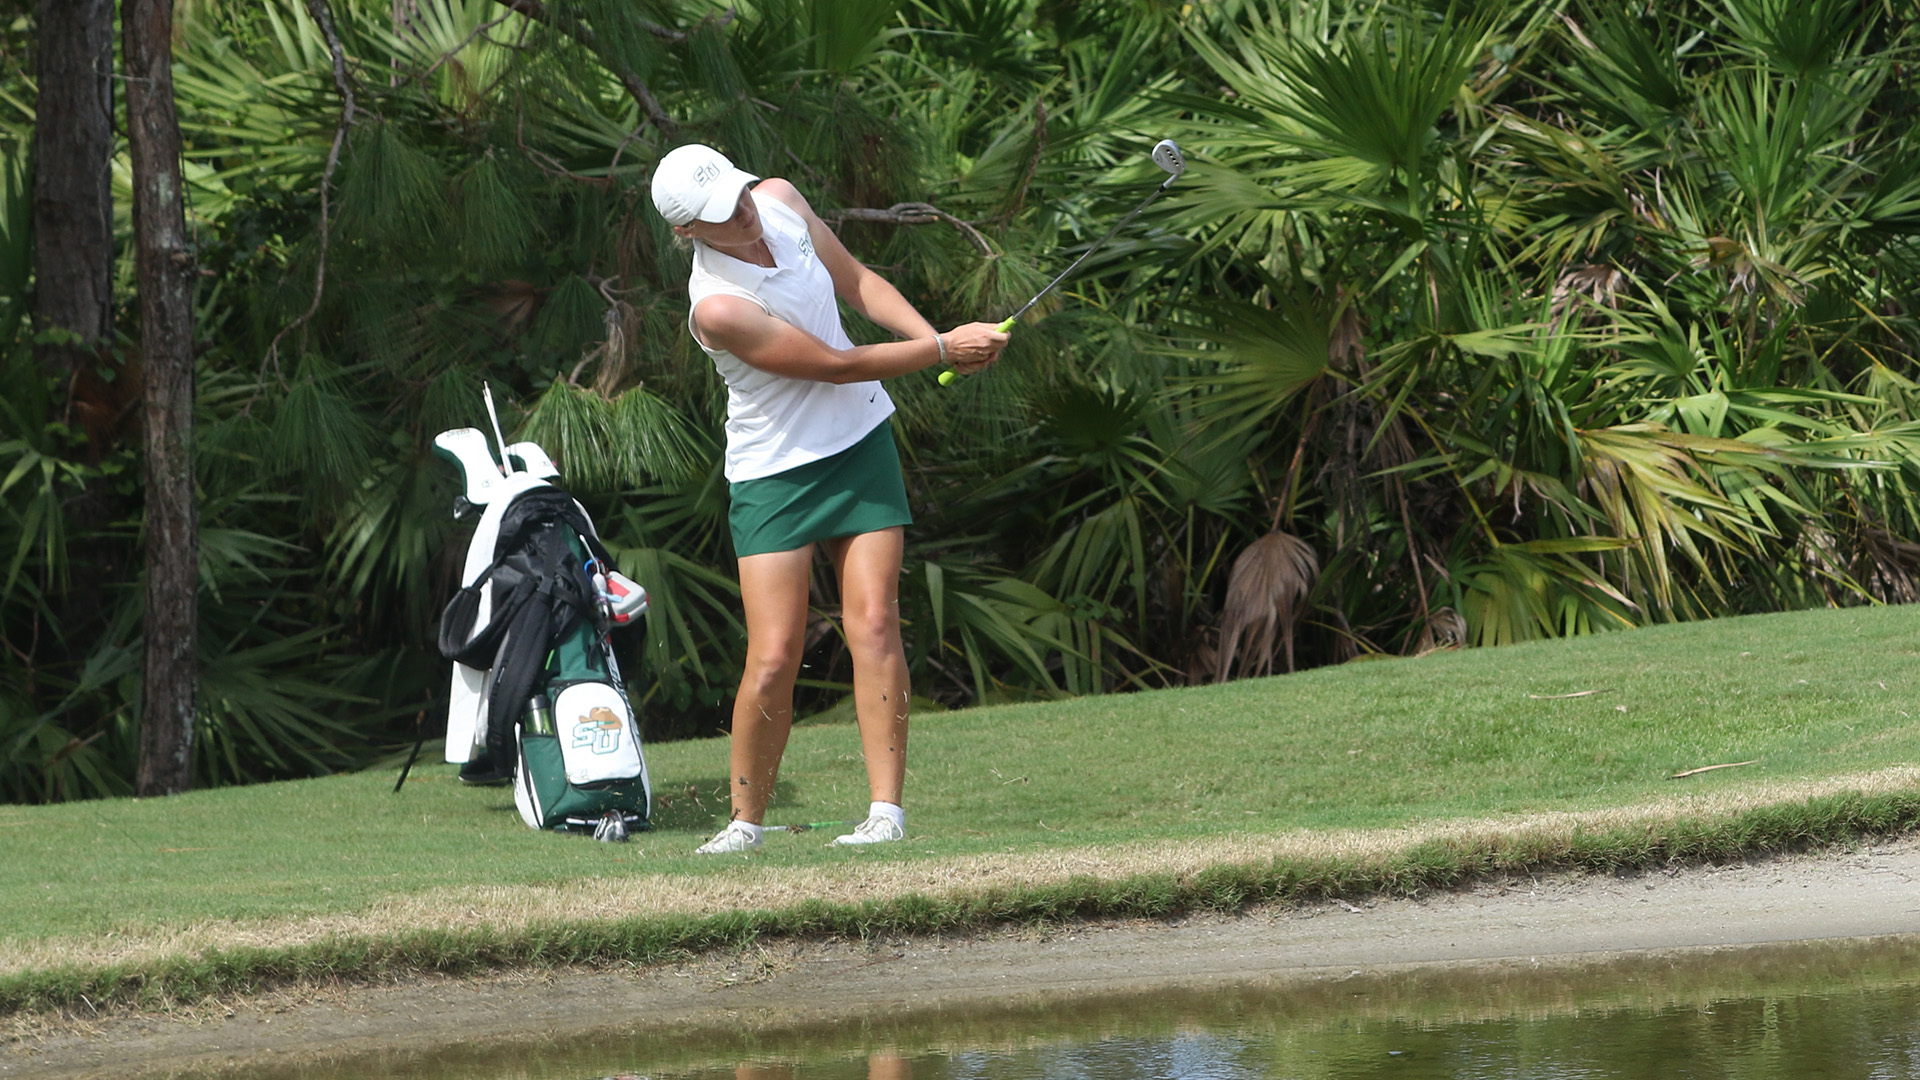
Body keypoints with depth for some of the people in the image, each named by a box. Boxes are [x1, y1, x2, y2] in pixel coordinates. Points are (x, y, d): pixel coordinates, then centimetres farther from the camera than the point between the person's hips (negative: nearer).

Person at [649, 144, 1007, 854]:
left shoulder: (780, 199, -7)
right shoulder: (718, 308, -27)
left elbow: (855, 282, 9)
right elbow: (838, 365, -21)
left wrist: (936, 337, -5)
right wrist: (944, 352, -14)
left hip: (861, 444, 5)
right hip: (773, 475, -5)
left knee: (873, 623, -9)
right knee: (773, 658, -10)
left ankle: (886, 811, -11)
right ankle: (746, 821, 8)